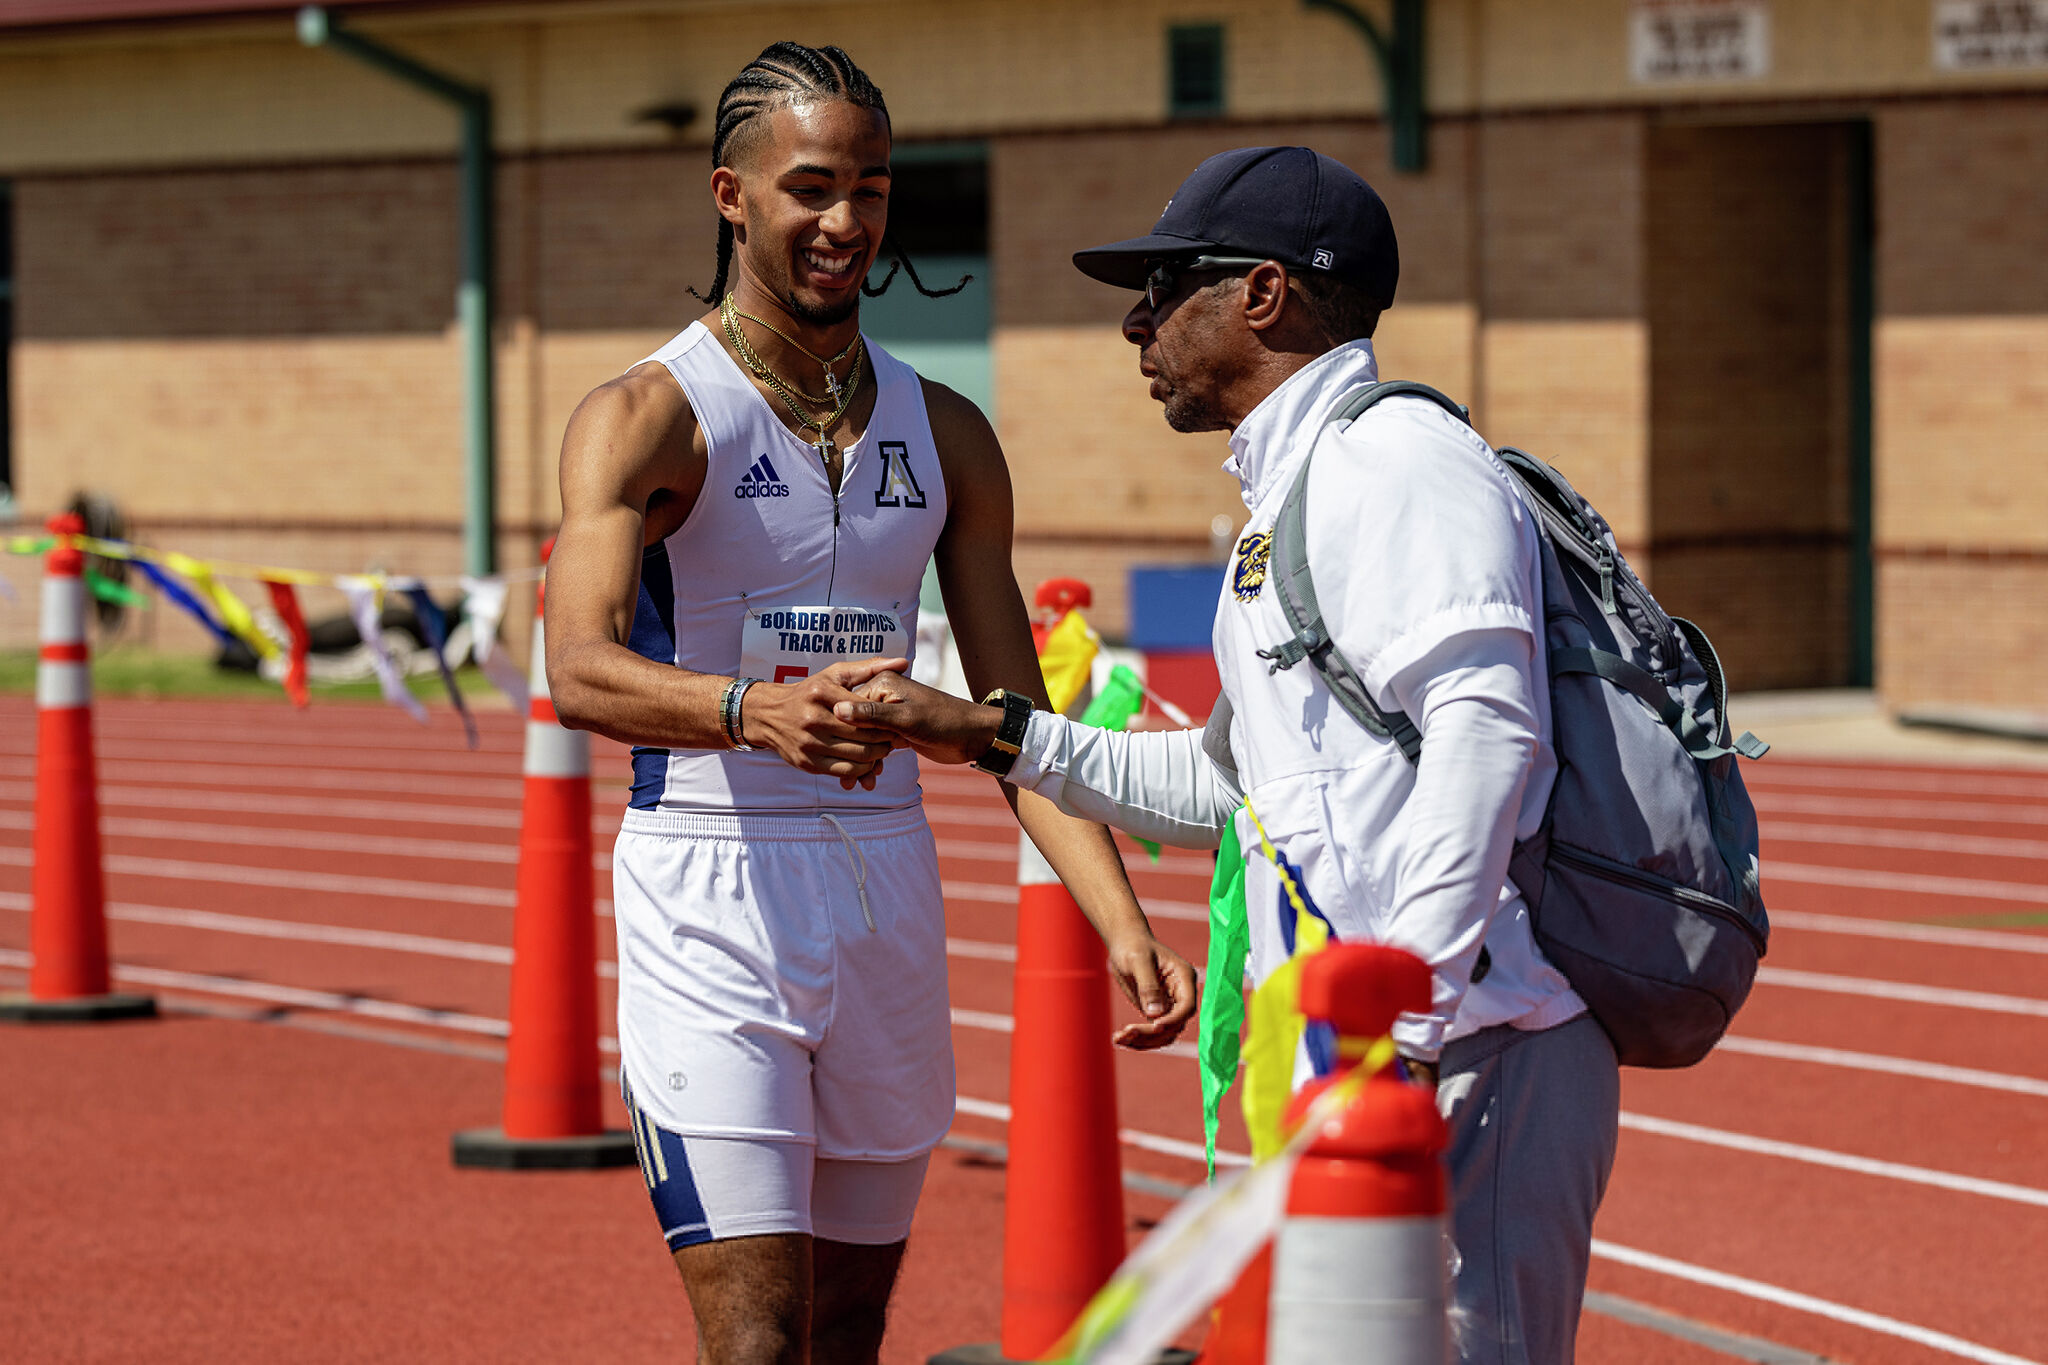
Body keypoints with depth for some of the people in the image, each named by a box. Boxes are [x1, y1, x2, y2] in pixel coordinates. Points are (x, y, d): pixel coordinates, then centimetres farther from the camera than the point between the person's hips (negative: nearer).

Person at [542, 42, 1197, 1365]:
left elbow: (1015, 717, 9)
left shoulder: (945, 435, 10)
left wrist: (1124, 925, -5)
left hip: (888, 896, 6)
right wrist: (758, 712, -44)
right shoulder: (651, 416, -7)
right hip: (710, 895, -5)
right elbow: (581, 670, -23)